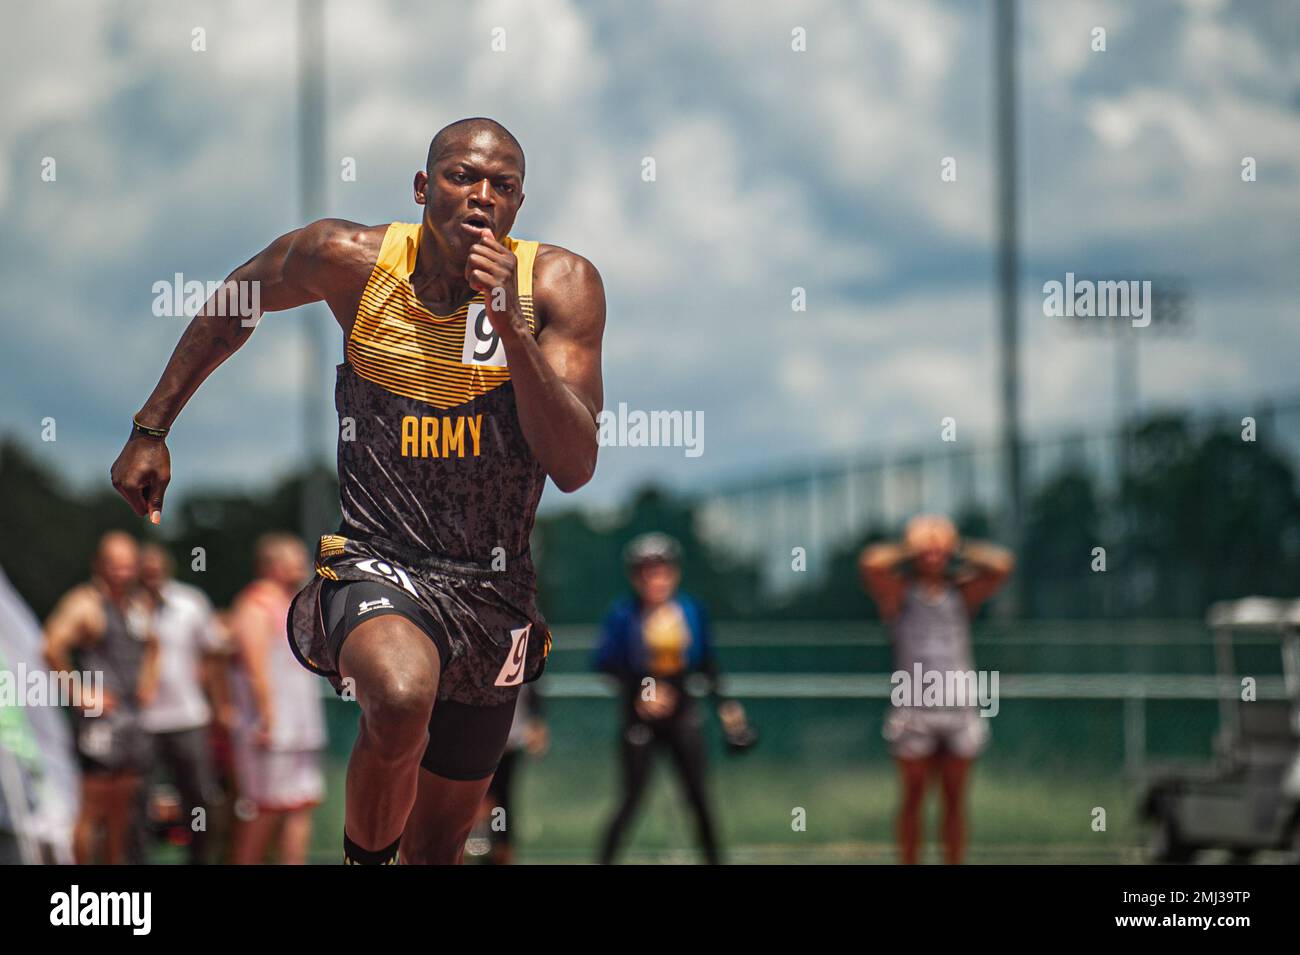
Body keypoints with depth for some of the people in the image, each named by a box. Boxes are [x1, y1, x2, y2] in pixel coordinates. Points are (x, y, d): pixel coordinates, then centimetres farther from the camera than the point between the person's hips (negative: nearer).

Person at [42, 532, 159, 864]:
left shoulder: (142, 604, 13)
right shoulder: (86, 603, -10)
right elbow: (53, 648, -19)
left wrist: (148, 680, 17)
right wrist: (81, 694, -16)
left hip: (132, 717, 7)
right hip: (100, 718, -7)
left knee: (122, 804, 10)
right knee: (94, 804, -8)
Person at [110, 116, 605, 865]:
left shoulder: (560, 286, -9)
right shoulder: (349, 260, -9)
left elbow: (574, 468, -15)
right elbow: (238, 301, 12)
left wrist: (511, 330, -25)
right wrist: (152, 429, 15)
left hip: (493, 595, 2)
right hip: (376, 566, -2)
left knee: (437, 847, 15)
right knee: (400, 699, -37)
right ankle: (364, 857, -9)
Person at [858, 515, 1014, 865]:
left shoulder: (962, 593, 10)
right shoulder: (900, 593, 3)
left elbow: (1002, 564, -2)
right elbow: (871, 562, -15)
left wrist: (961, 550, 5)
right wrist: (907, 549, 0)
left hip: (959, 708, 2)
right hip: (914, 710, -2)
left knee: (954, 799, 4)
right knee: (913, 798, 1)